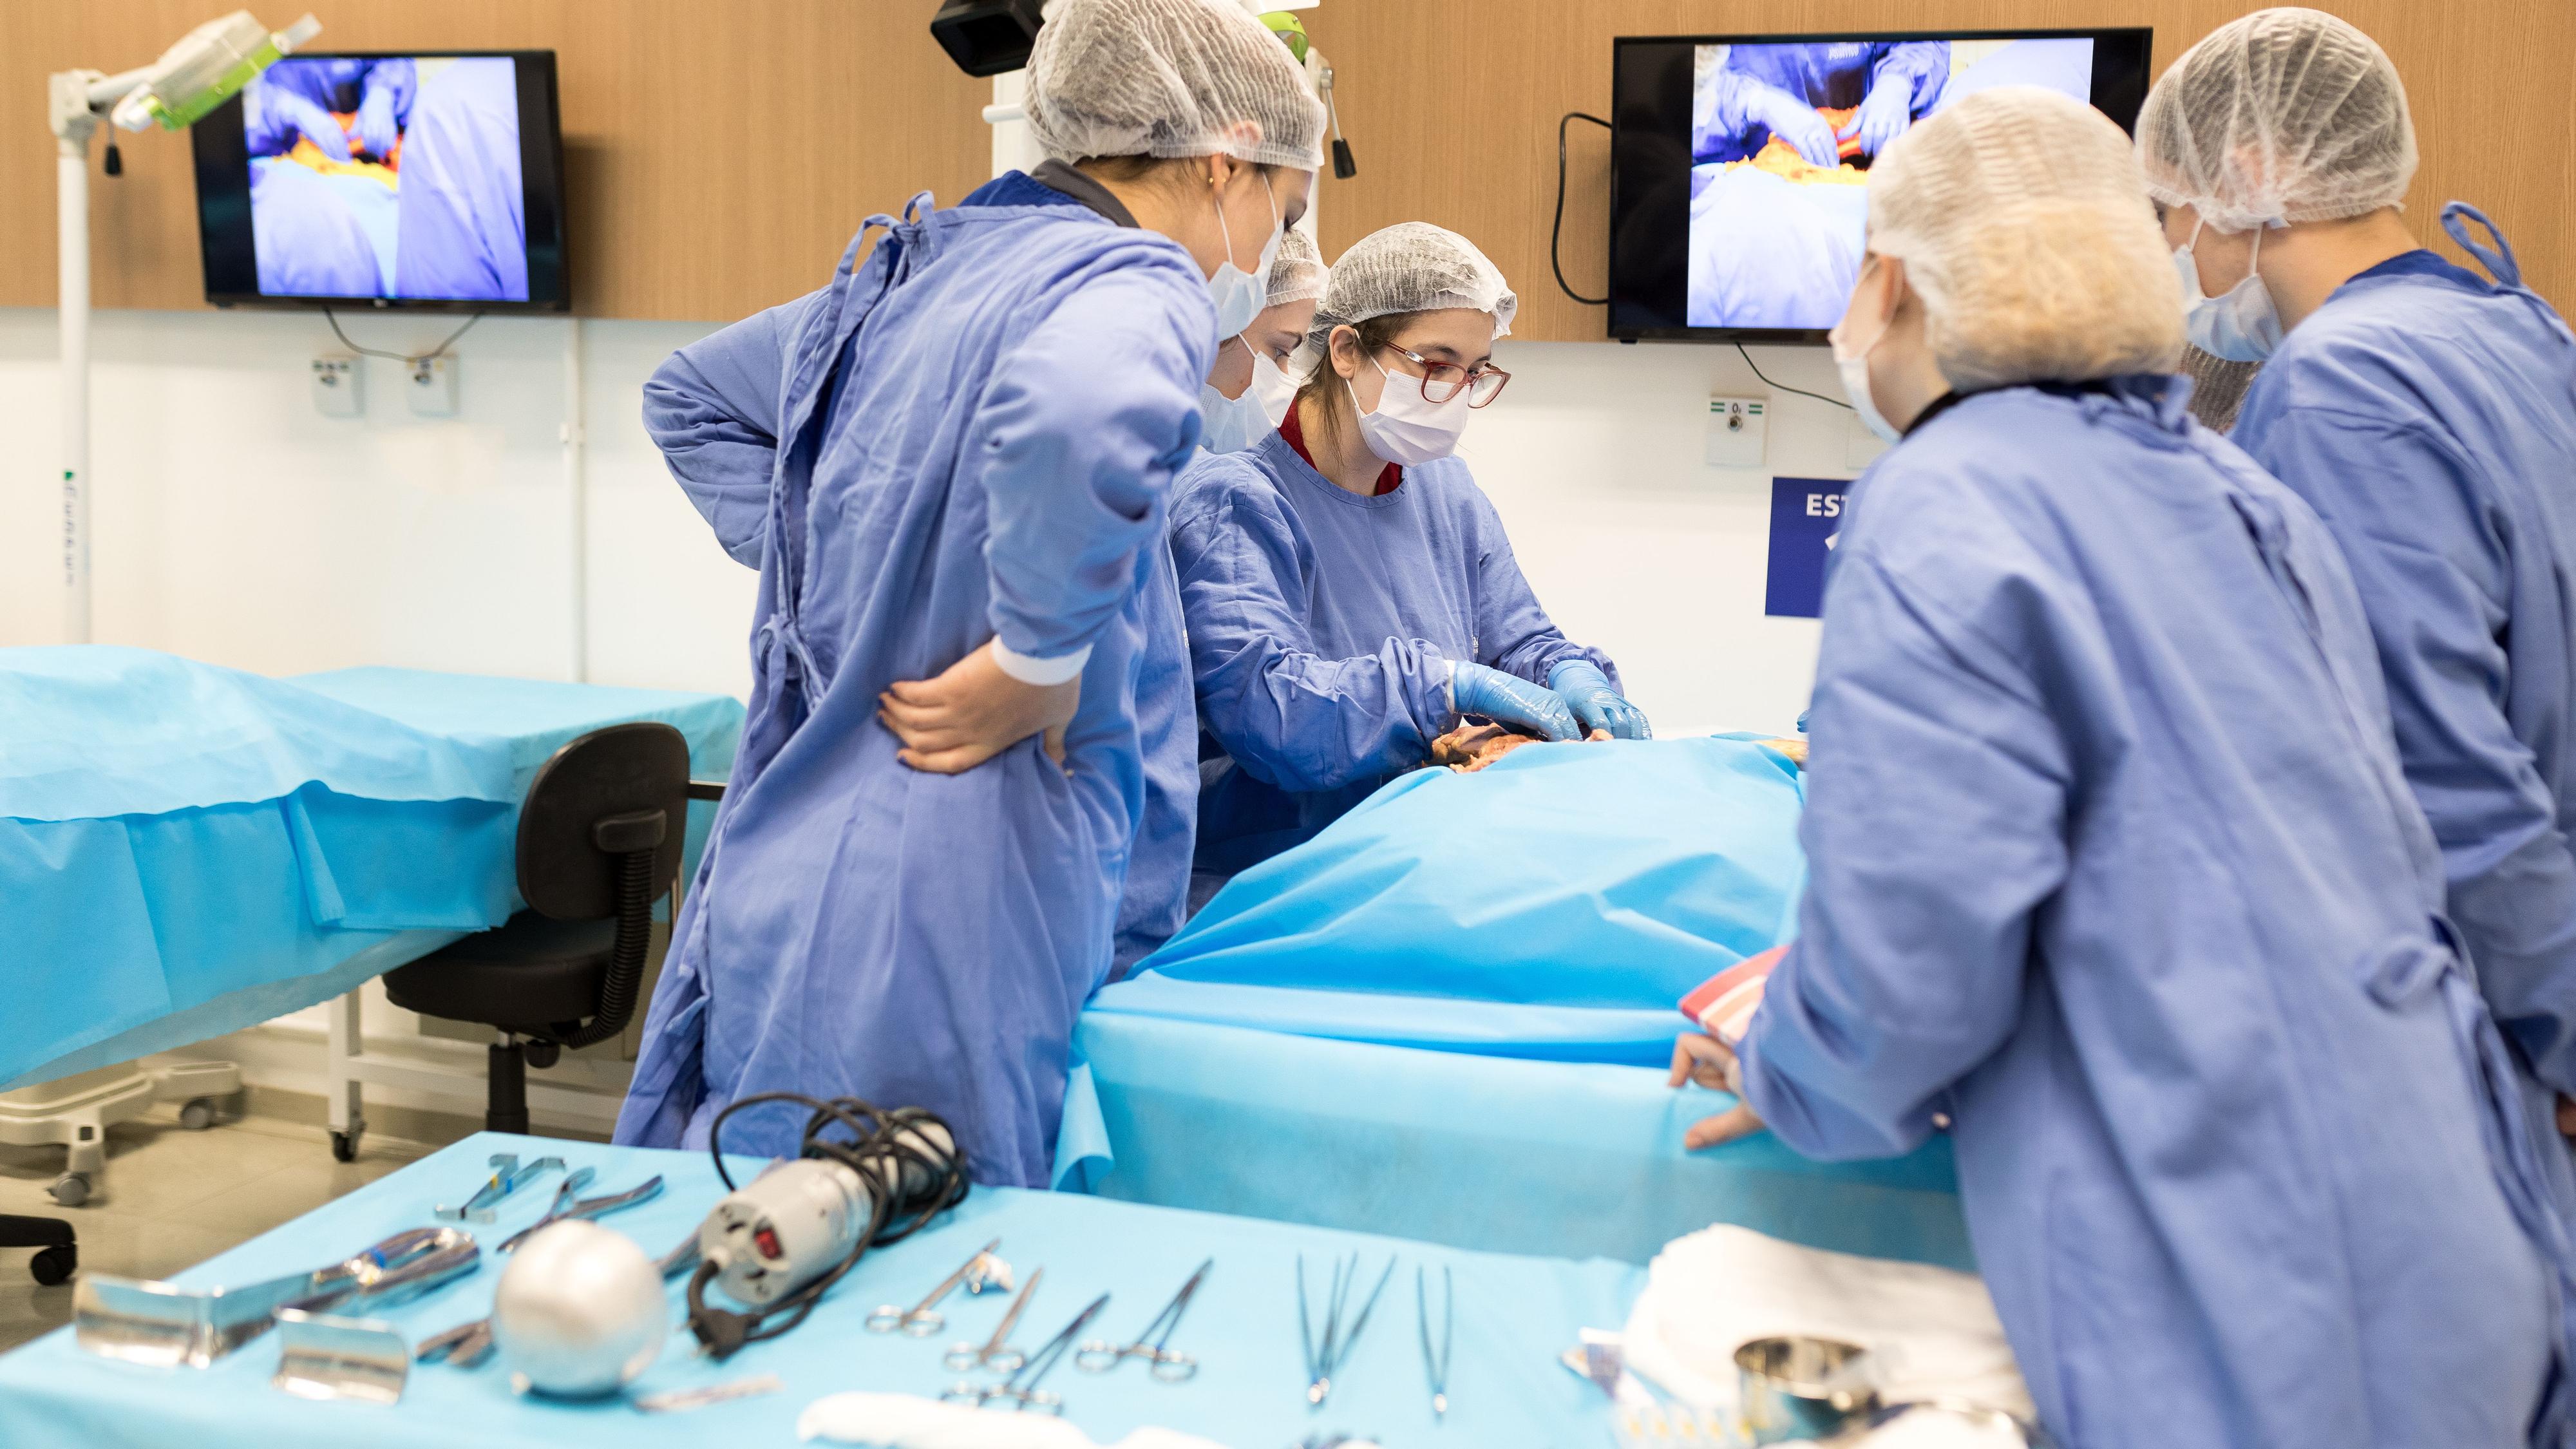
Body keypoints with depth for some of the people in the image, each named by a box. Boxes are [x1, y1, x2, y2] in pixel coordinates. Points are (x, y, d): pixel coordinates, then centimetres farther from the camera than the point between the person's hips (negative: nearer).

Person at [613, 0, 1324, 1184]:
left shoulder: (919, 272, 15)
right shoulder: (1137, 284, -12)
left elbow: (692, 395, 30)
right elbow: (1080, 415, -38)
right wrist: (1041, 661, -22)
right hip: (942, 913, -9)